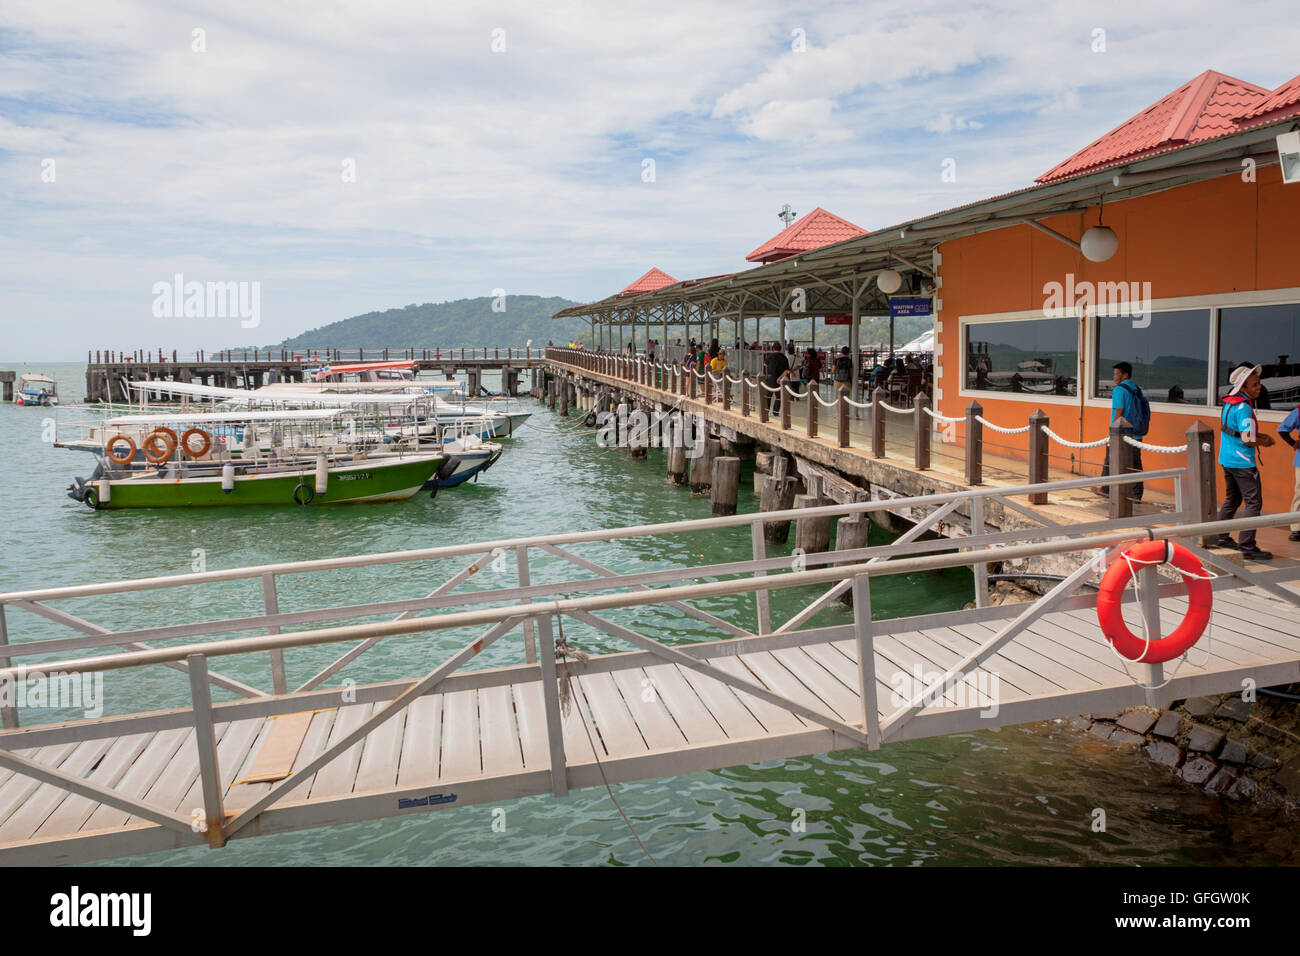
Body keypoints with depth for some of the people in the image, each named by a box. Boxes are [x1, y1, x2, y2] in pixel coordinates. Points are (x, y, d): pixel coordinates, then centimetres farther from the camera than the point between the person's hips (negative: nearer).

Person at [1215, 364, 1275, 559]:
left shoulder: (1229, 403, 9)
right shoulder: (1243, 407, -20)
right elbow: (1247, 439, -23)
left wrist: (1260, 435, 10)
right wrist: (1262, 442, -4)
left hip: (1227, 460, 10)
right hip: (1242, 462, -10)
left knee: (1232, 499, 21)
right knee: (1253, 502, -5)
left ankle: (1221, 537, 27)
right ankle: (1247, 546, -7)